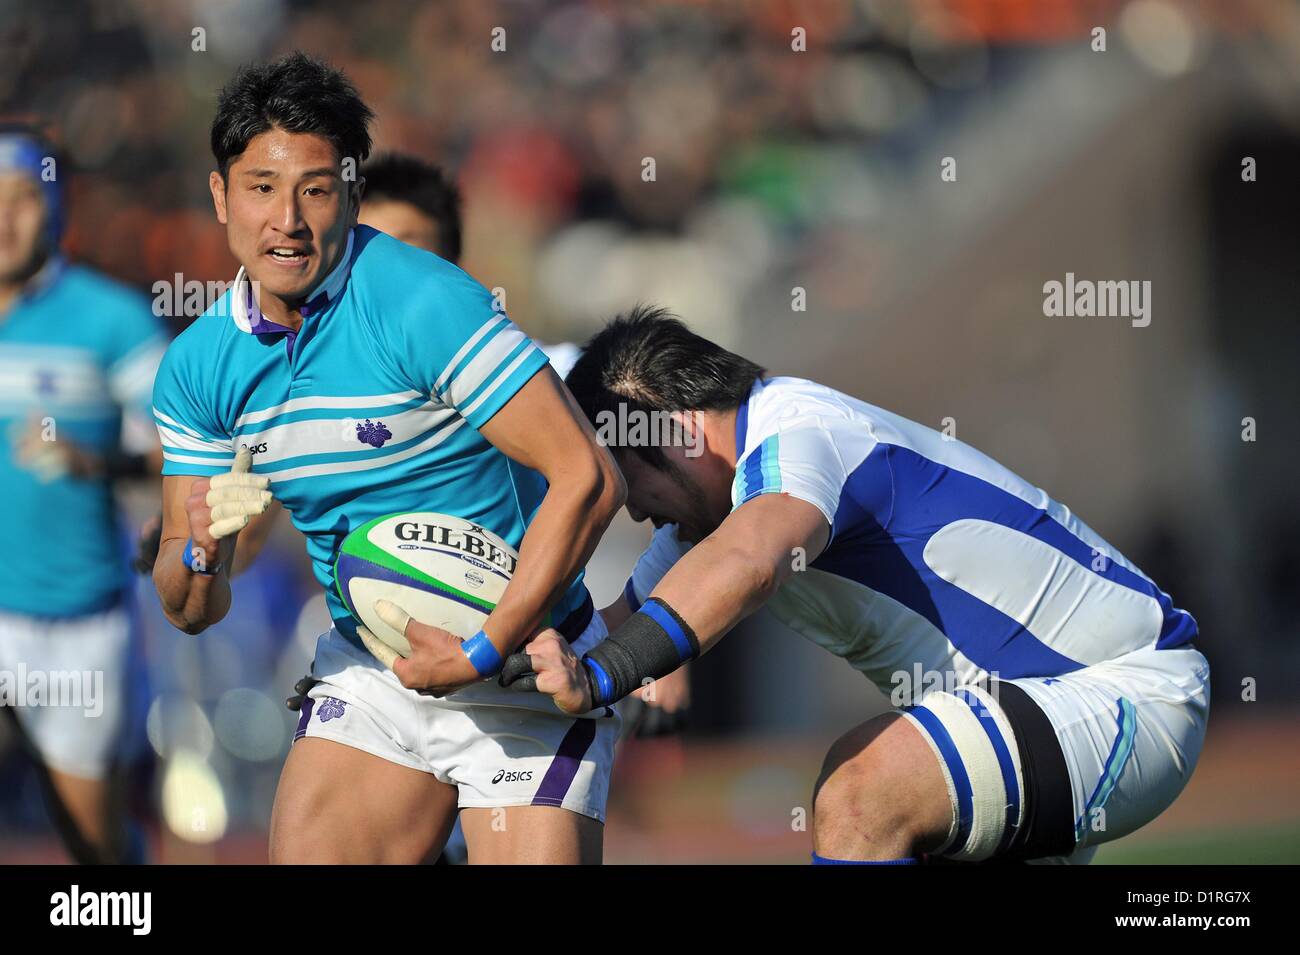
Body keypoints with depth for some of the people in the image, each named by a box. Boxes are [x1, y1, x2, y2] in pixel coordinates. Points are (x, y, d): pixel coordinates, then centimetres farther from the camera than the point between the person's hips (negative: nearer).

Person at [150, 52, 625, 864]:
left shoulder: (422, 302, -20)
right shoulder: (196, 368, 0)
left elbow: (588, 478, -24)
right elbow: (192, 613, 4)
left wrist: (484, 651, -24)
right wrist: (202, 554, -20)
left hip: (526, 670, -5)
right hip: (368, 669, 5)